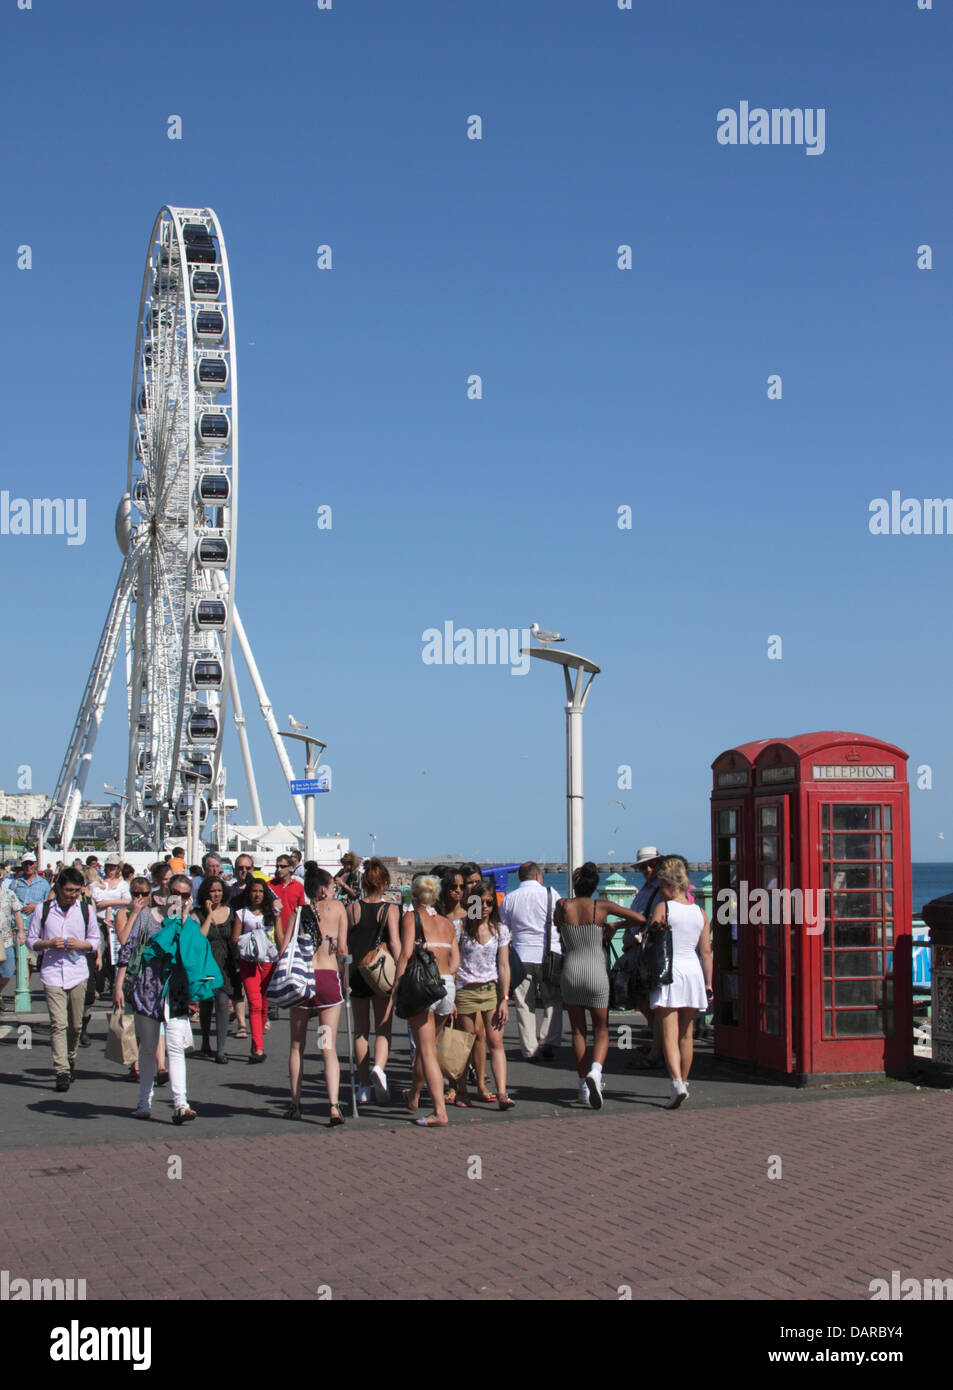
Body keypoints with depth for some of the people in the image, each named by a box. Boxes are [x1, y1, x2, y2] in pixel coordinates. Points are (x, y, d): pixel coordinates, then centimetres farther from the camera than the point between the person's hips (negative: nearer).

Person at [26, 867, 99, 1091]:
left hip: (78, 972, 2)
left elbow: (95, 940, 13)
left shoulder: (85, 911, 5)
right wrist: (49, 944, -13)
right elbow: (31, 940, 6)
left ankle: (70, 1058, 33)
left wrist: (80, 944, -8)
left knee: (75, 1024, 8)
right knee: (58, 1024, -11)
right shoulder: (43, 911, 1)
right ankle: (62, 1072, -12)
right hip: (52, 973, -2)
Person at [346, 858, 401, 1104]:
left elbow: (344, 945, 2)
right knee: (383, 1028, 5)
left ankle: (364, 1086, 12)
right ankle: (379, 1068, -23)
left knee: (361, 1030, 12)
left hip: (357, 973, 2)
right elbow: (394, 942, -14)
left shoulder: (352, 909, 1)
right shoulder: (390, 909, -4)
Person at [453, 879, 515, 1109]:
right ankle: (461, 1090, 20)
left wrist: (504, 1000, -2)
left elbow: (504, 966, 5)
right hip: (465, 991, -2)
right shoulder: (460, 927, 0)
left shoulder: (500, 930, 6)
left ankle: (502, 1094, -14)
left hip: (492, 989, 2)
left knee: (496, 1042, -7)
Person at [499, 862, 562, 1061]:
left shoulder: (509, 899, 6)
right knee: (553, 1001, 11)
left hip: (522, 955, 2)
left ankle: (530, 1050, 4)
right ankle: (549, 1042, 0)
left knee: (524, 1005, 6)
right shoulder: (550, 894, 0)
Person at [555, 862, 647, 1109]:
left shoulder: (563, 906, -2)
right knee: (601, 1030, 9)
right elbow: (640, 919, 1)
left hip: (570, 973, 1)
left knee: (578, 1031, 14)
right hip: (596, 973, -1)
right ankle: (595, 1070, -18)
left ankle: (584, 1084, 12)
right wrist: (614, 925, 15)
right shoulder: (602, 907, -5)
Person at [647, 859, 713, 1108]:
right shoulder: (700, 912, 8)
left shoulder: (662, 908, -6)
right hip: (693, 970, 5)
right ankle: (683, 1083, 25)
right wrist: (708, 984, 11)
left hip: (668, 971, -5)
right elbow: (706, 952, 7)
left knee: (669, 1035, -8)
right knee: (686, 1034, 16)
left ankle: (677, 1084, -24)